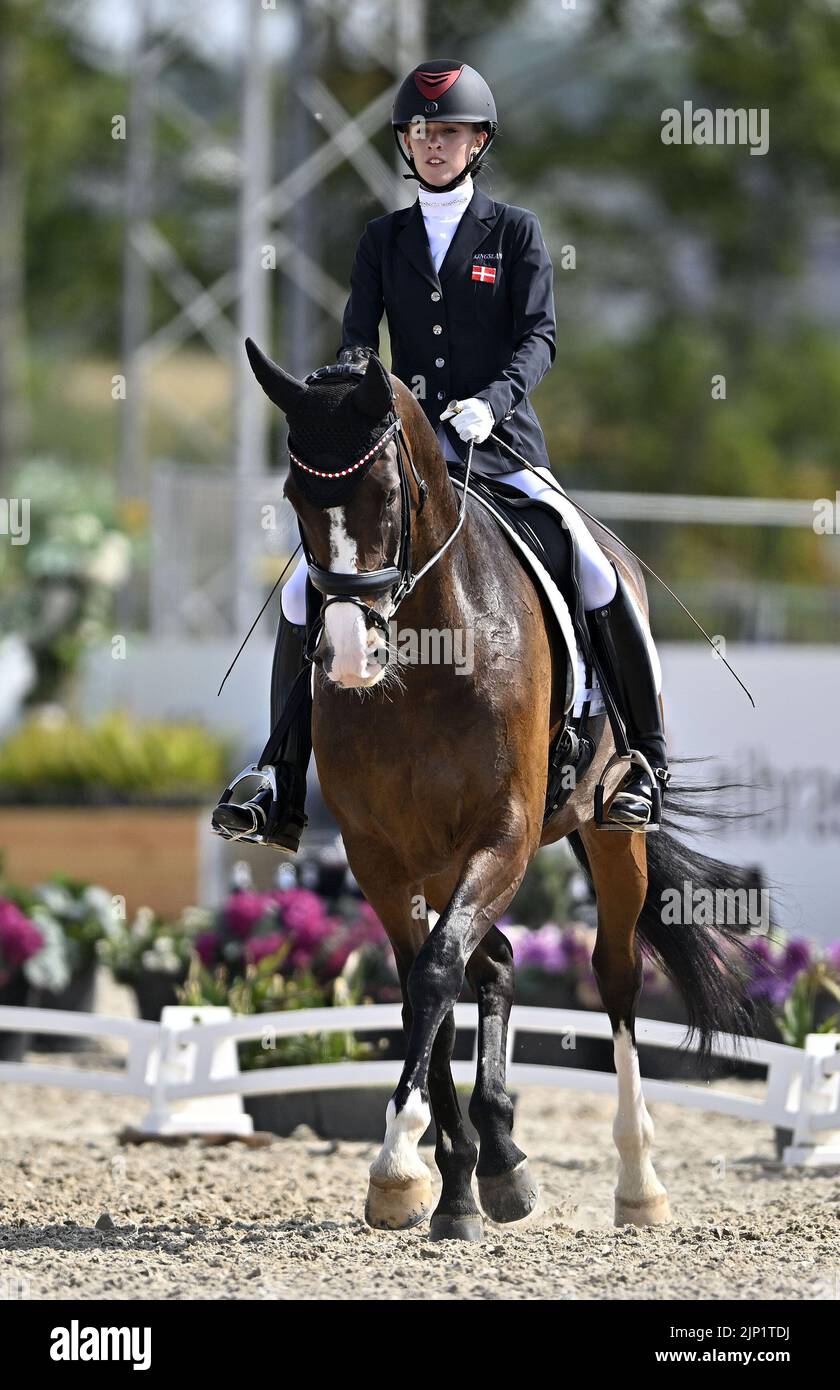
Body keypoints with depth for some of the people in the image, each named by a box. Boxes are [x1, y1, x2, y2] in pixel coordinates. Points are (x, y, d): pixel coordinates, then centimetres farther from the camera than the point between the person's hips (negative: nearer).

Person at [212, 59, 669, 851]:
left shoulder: (515, 233, 4)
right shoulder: (384, 240, 11)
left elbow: (538, 338, -6)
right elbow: (356, 339, 3)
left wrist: (492, 400, -24)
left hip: (500, 447, -3)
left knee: (595, 576, -24)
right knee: (305, 593, -10)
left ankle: (646, 763, -9)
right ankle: (284, 800, -3)